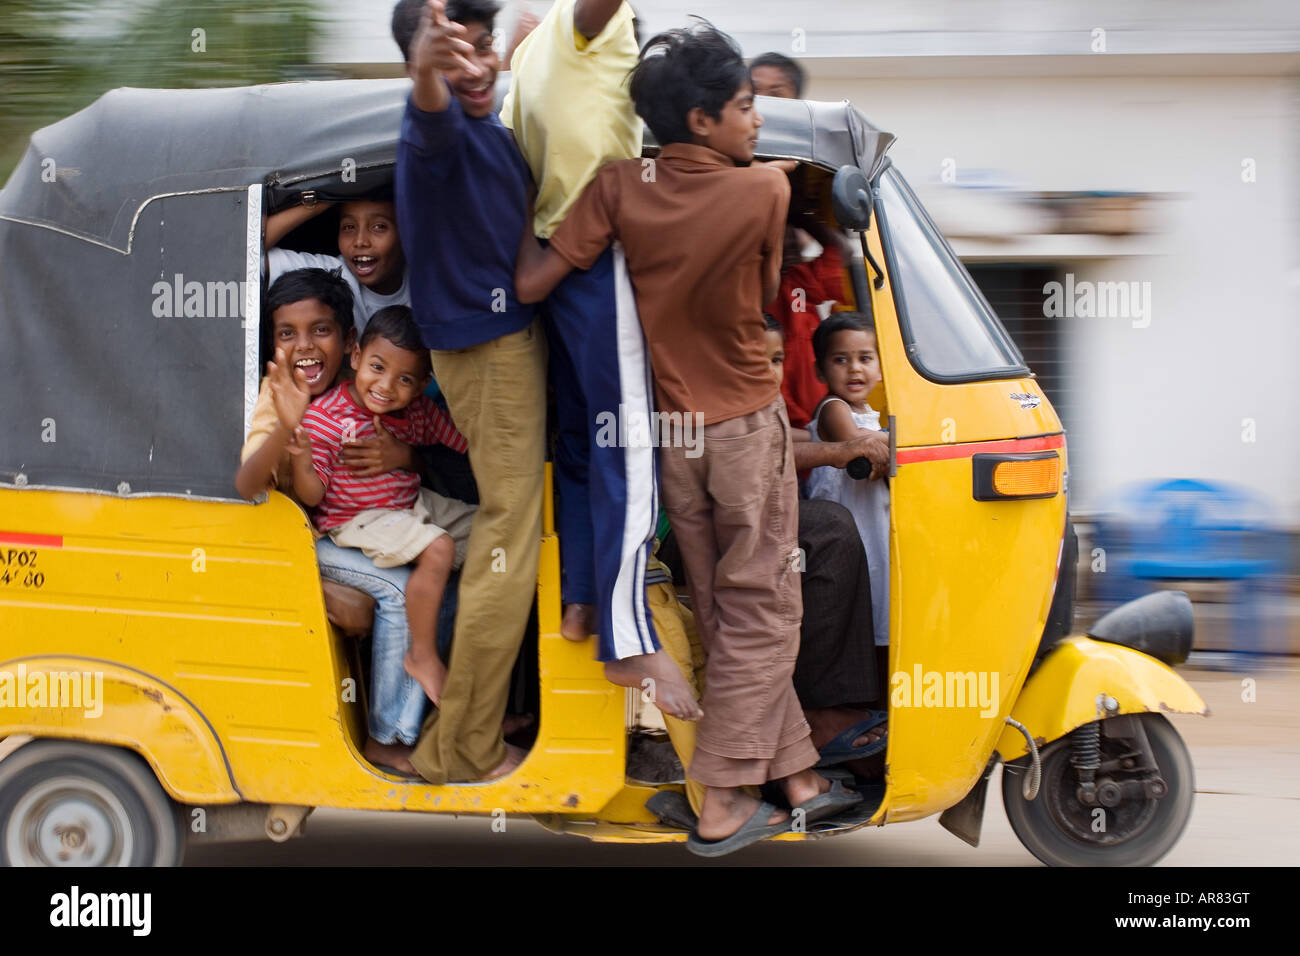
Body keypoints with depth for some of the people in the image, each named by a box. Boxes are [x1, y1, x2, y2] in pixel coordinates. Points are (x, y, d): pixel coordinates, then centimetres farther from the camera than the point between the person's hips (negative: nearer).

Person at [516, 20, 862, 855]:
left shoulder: (619, 189, -12)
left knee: (735, 620, 14)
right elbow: (765, 295, -3)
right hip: (747, 426, -4)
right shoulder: (765, 191, -18)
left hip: (673, 434, 4)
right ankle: (722, 806, 4)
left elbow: (531, 283, -14)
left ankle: (796, 775, 21)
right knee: (759, 617, 5)